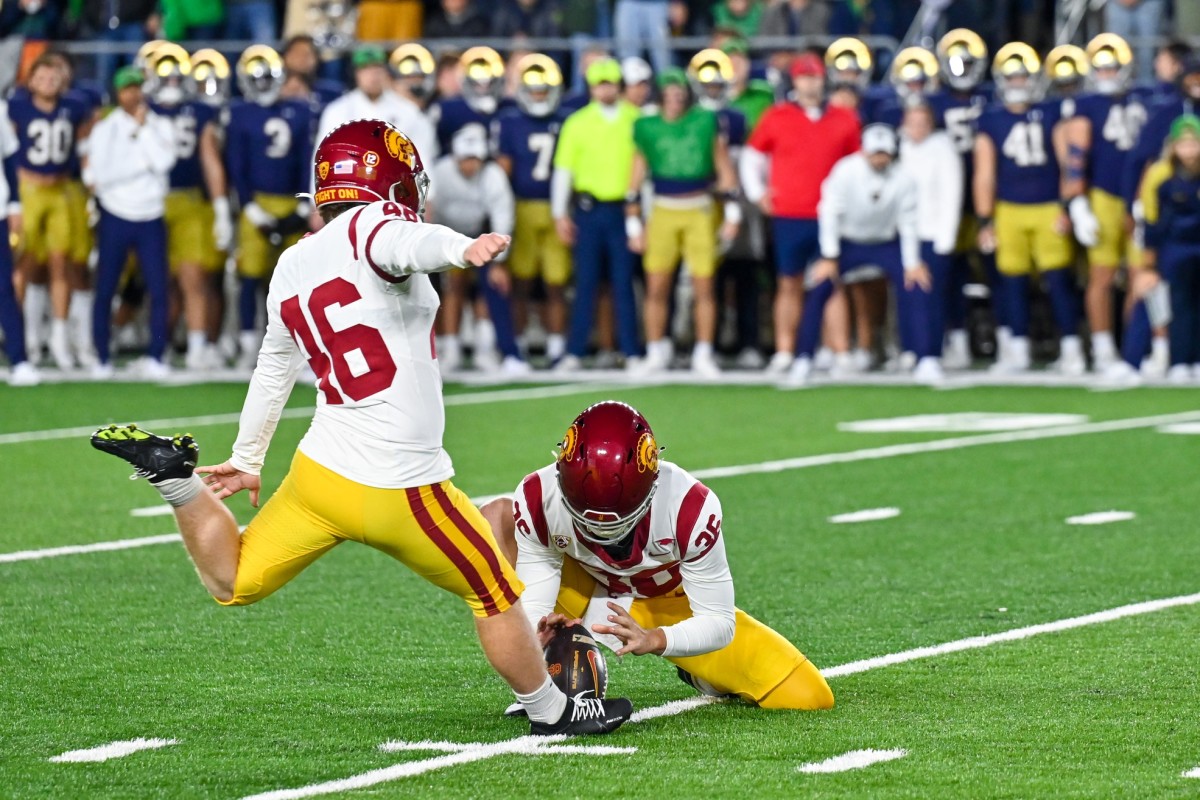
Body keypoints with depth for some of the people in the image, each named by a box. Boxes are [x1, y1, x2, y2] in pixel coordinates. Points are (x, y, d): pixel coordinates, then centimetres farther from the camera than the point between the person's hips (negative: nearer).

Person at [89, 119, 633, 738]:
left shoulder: (292, 266, 10)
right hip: (403, 490, -6)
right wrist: (463, 248, -60)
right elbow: (409, 243, -38)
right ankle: (552, 713, 28)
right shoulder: (373, 227, -11)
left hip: (320, 474, 6)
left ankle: (174, 476, 5)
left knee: (231, 583, 24)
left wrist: (247, 460, 38)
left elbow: (272, 372, 25)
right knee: (497, 599, 15)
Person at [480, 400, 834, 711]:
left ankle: (699, 672, 18)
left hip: (671, 605, -1)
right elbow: (533, 610, -22)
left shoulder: (688, 508, -34)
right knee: (497, 517, -26)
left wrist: (651, 640, -47)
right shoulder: (538, 501, -29)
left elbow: (720, 623, -28)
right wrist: (544, 632, -48)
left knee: (808, 698, -15)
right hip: (586, 595, 1)